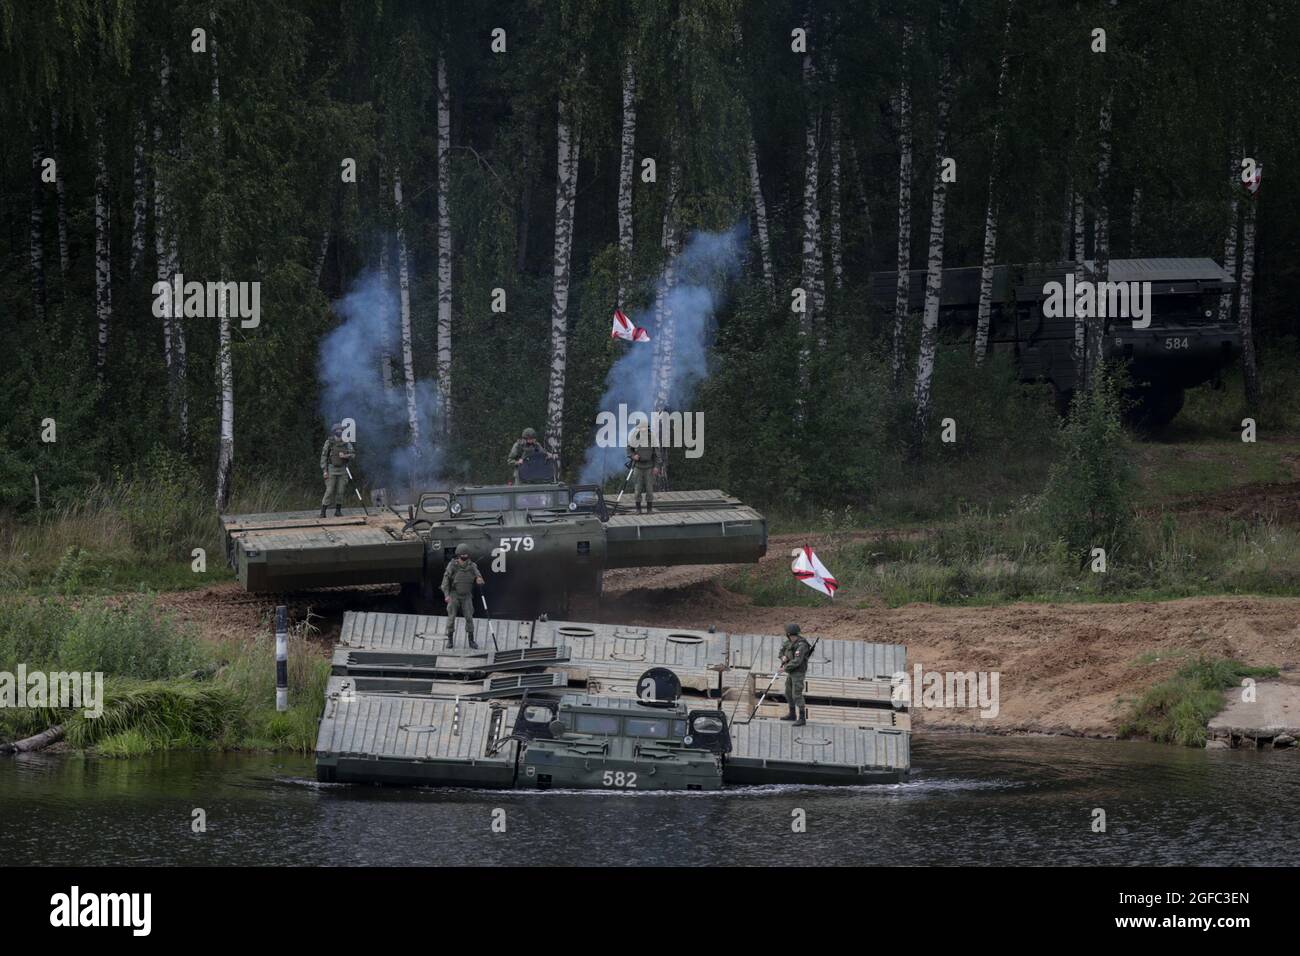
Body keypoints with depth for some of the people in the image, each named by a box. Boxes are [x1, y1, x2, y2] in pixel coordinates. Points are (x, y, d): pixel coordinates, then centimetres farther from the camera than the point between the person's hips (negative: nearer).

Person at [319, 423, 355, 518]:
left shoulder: (346, 443, 1)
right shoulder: (329, 442, -7)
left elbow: (353, 455, -1)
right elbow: (324, 457, -6)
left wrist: (345, 456, -22)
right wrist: (324, 471, -12)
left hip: (342, 470, 3)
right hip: (332, 470, -3)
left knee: (340, 491, 2)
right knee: (329, 491, -8)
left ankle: (338, 511, 13)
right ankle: (323, 512, -4)